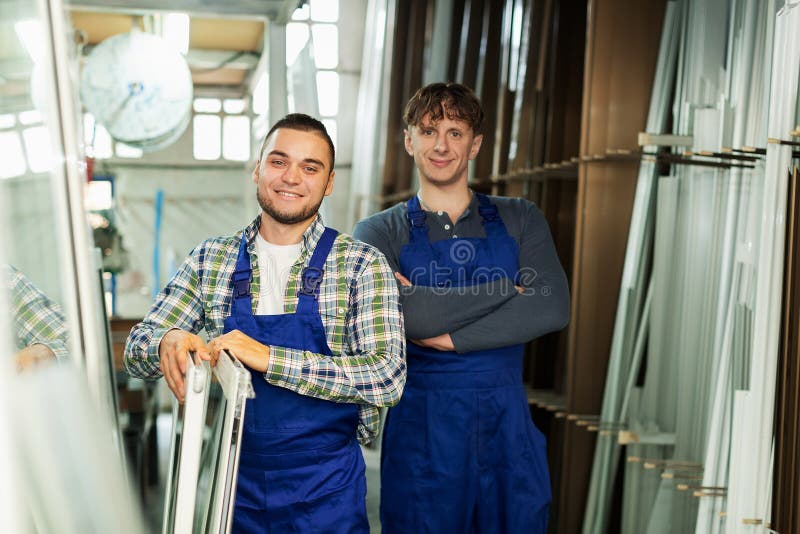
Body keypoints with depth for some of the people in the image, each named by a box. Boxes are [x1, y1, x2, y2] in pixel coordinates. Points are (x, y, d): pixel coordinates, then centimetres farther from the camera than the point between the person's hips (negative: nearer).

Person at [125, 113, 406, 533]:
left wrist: (270, 358, -27)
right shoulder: (209, 259, 3)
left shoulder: (361, 263, -7)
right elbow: (136, 350, 2)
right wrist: (167, 341, -22)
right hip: (230, 480, 3)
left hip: (325, 489, -2)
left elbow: (387, 378, -18)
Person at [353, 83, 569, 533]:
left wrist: (449, 336, -16)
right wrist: (507, 289, -12)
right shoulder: (380, 233, 1)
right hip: (421, 432, -1)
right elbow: (397, 312, -19)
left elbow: (552, 309, -9)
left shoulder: (519, 220, 7)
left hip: (508, 427, 2)